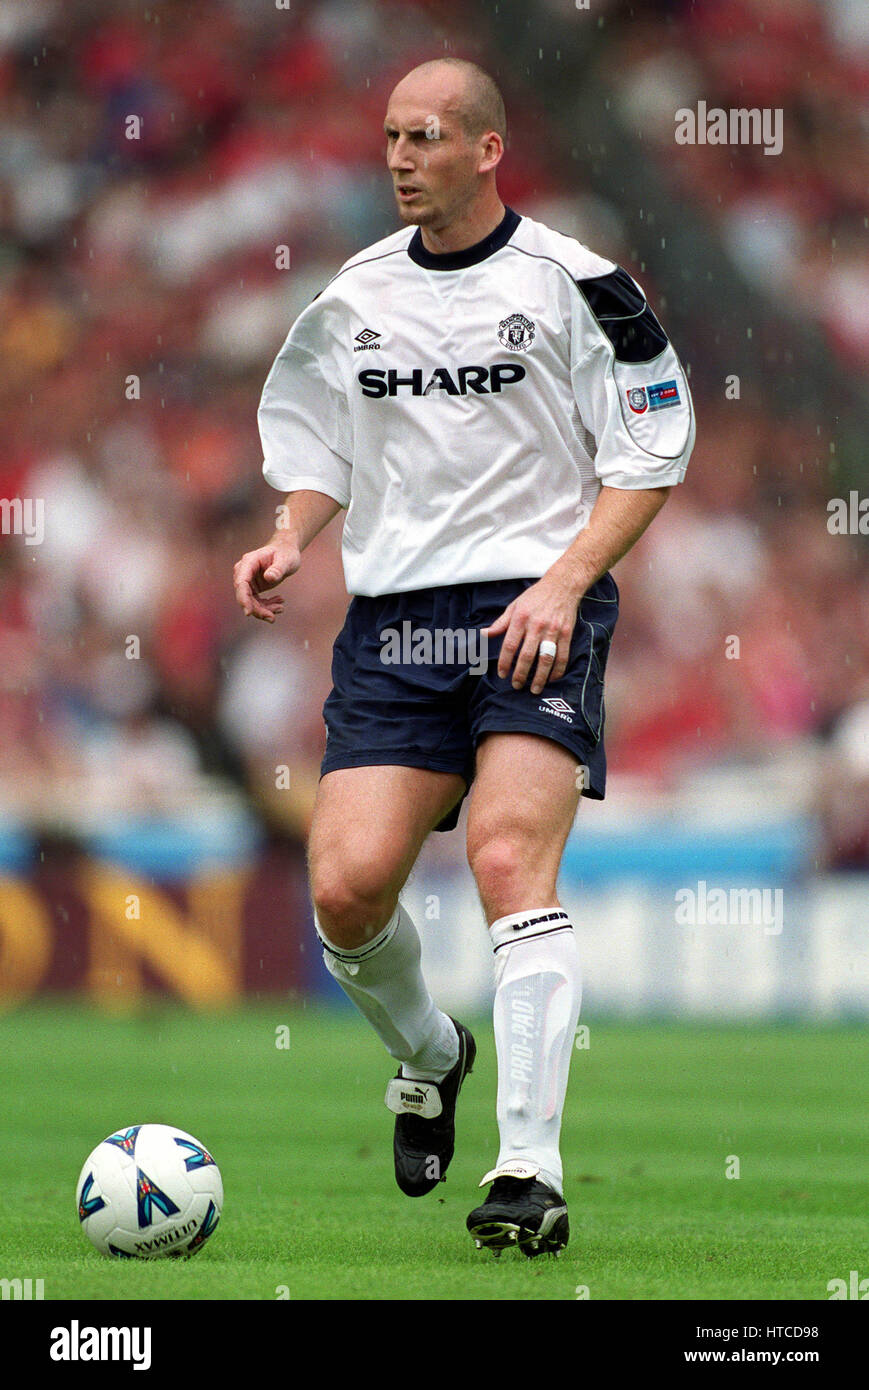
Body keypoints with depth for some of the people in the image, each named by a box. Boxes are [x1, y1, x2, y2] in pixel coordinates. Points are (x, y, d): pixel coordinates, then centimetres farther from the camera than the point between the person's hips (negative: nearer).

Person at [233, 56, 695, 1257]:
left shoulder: (570, 284, -2)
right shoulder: (353, 298, 12)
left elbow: (652, 457, 0)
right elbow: (319, 449, 23)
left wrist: (564, 581, -13)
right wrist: (291, 539, 2)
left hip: (537, 611, -4)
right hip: (393, 617, 4)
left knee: (509, 858, -22)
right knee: (346, 886, -9)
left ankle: (531, 1171, -22)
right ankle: (427, 1057, 24)